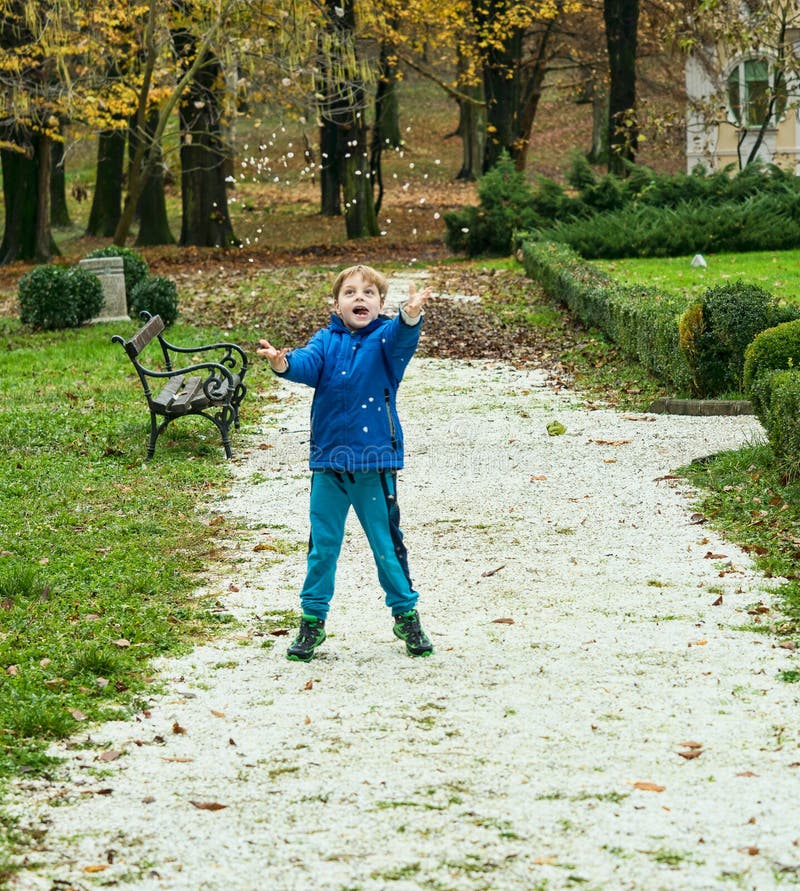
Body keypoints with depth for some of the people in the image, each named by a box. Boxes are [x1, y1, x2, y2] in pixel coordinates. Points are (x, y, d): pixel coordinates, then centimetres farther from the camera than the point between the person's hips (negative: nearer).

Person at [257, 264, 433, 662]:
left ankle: (406, 614, 22)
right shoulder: (327, 341, 2)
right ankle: (313, 620, 20)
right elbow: (307, 364, -16)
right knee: (322, 544, 9)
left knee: (387, 543, 7)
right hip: (328, 460, 2)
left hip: (375, 462, -2)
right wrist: (283, 362, -39)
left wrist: (411, 315, -48)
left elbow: (403, 336, -24)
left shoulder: (385, 337, -2)